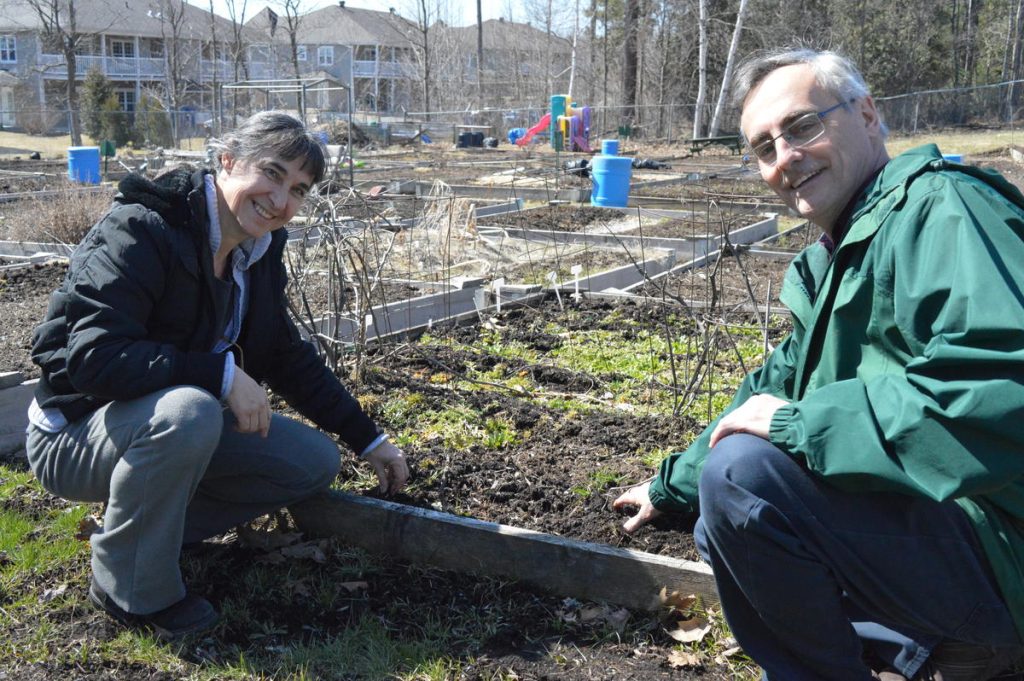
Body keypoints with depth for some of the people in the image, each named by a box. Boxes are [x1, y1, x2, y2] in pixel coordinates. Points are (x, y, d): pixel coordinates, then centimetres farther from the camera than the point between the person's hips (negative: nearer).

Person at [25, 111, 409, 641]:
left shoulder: (259, 251, 1)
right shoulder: (142, 230, -23)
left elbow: (289, 358, 11)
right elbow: (92, 356, -32)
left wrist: (369, 439, 10)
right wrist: (223, 374, -33)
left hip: (176, 422, 8)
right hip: (76, 435, -7)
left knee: (314, 463, -2)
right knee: (187, 411, -39)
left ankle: (137, 523, 6)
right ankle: (130, 586, -14)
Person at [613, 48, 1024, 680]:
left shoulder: (944, 211, -17)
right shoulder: (833, 260, 15)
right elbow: (776, 389, 25)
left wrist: (799, 423, -25)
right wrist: (674, 484, 29)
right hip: (918, 521, 10)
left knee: (742, 472, -25)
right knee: (720, 529, 21)